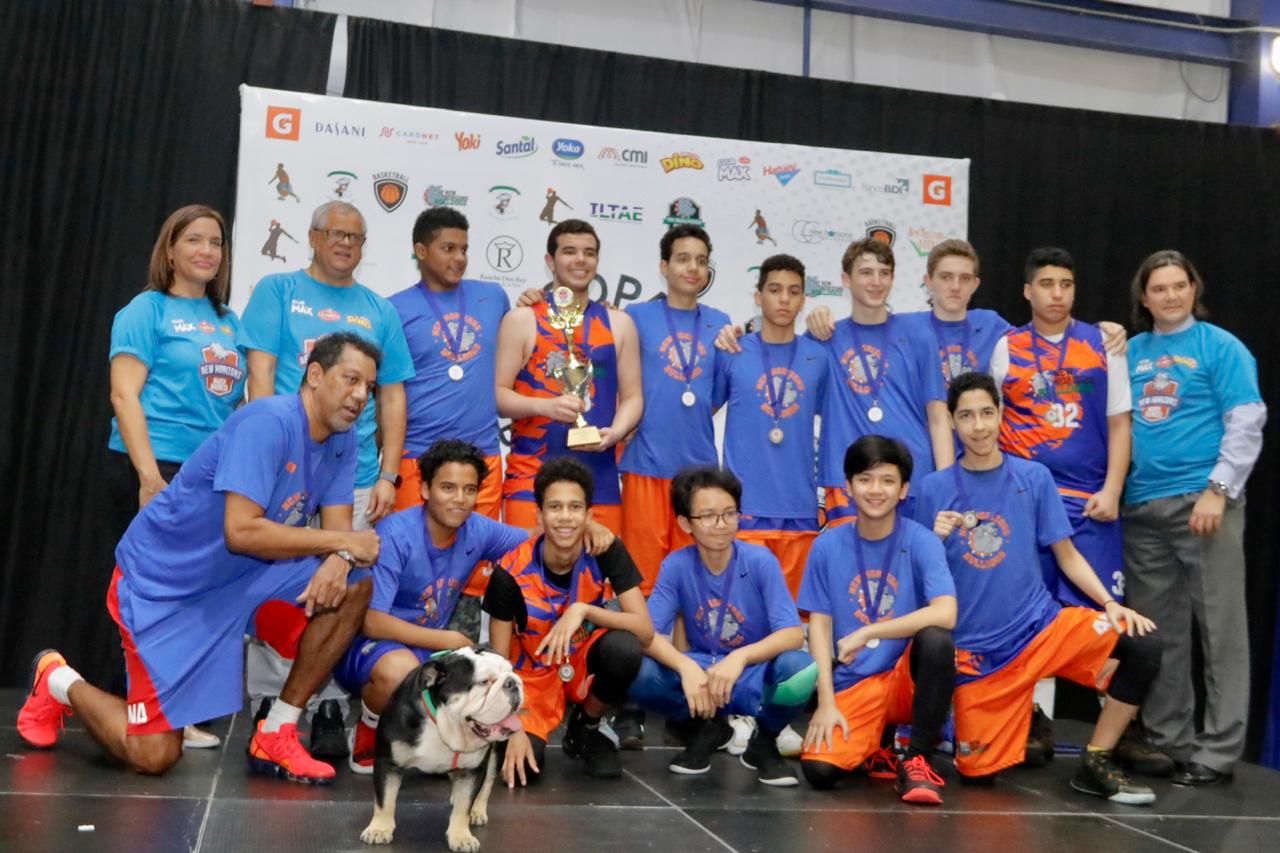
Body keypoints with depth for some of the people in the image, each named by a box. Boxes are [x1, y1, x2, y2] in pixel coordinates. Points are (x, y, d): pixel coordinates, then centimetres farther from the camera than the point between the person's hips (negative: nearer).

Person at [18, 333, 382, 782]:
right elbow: (241, 531, -32)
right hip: (164, 584, -7)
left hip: (242, 578, 7)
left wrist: (337, 562, -27)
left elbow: (339, 530, -3)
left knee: (353, 588, -14)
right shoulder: (268, 423, -25)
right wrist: (342, 542, -27)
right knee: (154, 755, -7)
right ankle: (58, 681, 24)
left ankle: (276, 735, -3)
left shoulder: (341, 442, 0)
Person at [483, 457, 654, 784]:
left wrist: (583, 610, -37)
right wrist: (514, 729, -24)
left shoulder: (607, 552, -18)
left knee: (624, 648, -34)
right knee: (524, 764, -28)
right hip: (534, 673, -2)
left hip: (585, 661, 2)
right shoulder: (511, 573, -22)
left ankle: (586, 728, -3)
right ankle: (531, 729, 11)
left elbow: (645, 630, -24)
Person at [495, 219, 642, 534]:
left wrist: (615, 432, -7)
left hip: (600, 480, 3)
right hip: (531, 477, -2)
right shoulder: (522, 320, 5)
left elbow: (632, 396, 13)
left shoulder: (618, 324, 14)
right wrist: (544, 405, -17)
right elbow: (498, 393, 0)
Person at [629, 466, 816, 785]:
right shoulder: (676, 565, -9)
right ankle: (706, 729, 5)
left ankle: (764, 741, 0)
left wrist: (741, 656, -38)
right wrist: (685, 667, -36)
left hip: (756, 677, -1)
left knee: (800, 668, -35)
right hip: (700, 674, 2)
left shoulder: (761, 561, -13)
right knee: (639, 673, -27)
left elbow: (794, 634, -20)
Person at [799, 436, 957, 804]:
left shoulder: (921, 542, -8)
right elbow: (820, 625, 1)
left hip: (908, 677, -1)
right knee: (818, 768, -24)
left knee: (936, 638, -34)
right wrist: (826, 701, -8)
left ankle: (917, 759, -14)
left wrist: (866, 633, -26)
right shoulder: (827, 546, -1)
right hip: (853, 685, 1)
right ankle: (873, 751, 14)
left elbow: (945, 614, -24)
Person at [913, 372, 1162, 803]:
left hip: (1039, 623, 1)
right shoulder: (934, 488, -2)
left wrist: (1109, 603, -10)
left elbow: (1066, 554, 5)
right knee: (978, 772, -2)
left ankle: (1095, 764, -5)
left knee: (1141, 643, -22)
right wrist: (934, 542, -18)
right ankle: (1022, 721, 33)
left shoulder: (1034, 477, 1)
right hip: (974, 649, -1)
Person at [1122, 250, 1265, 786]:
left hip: (1202, 501, -5)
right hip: (1141, 507, 5)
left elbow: (1246, 423, -6)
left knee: (1220, 630, -2)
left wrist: (1218, 489, -14)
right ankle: (1167, 739, 21)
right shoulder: (1131, 353, 13)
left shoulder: (1220, 347, 1)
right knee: (1157, 633, 10)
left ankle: (1217, 750, 4)